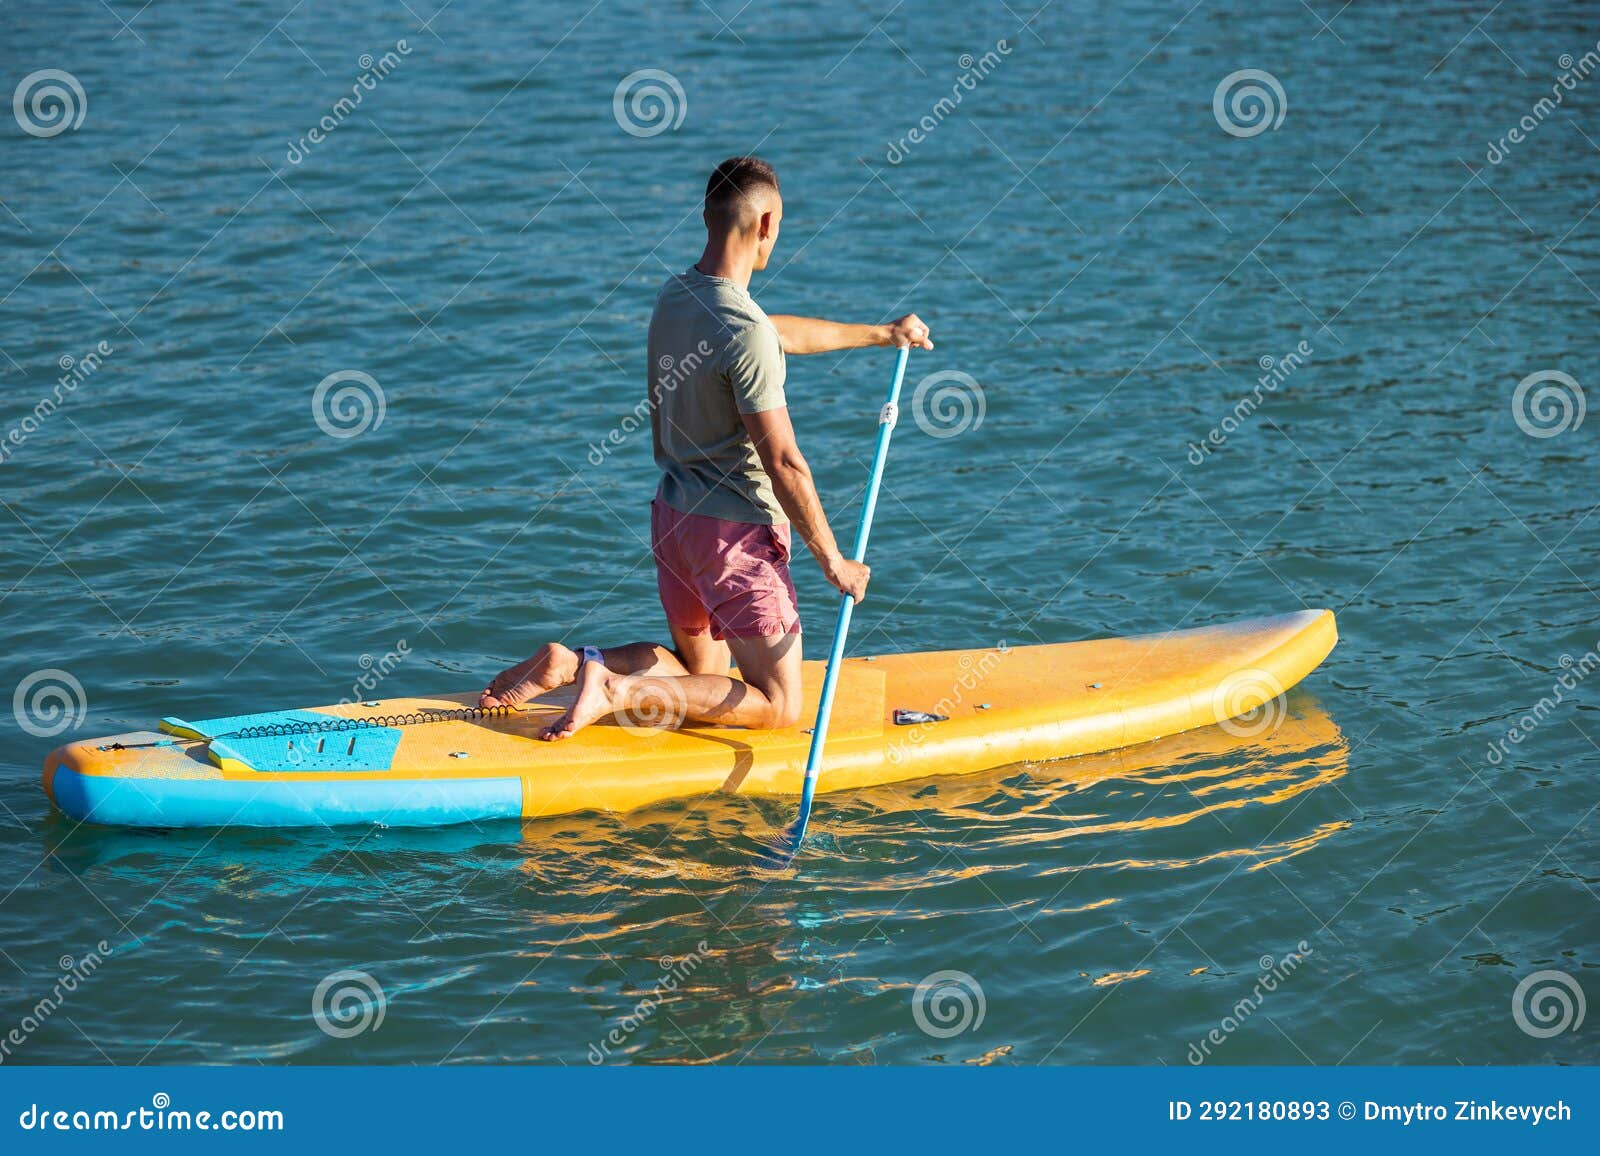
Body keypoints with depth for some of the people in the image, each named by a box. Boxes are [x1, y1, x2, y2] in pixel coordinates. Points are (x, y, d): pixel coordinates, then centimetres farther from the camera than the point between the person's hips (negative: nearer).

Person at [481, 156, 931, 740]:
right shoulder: (744, 333, -24)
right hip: (736, 532, -8)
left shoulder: (675, 295, 4)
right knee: (779, 706, 3)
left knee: (698, 670, 26)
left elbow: (783, 332, 21)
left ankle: (568, 663, 6)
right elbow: (784, 463, -22)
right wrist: (832, 561, -11)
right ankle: (620, 690, -11)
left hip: (672, 515, 9)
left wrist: (879, 333, 32)